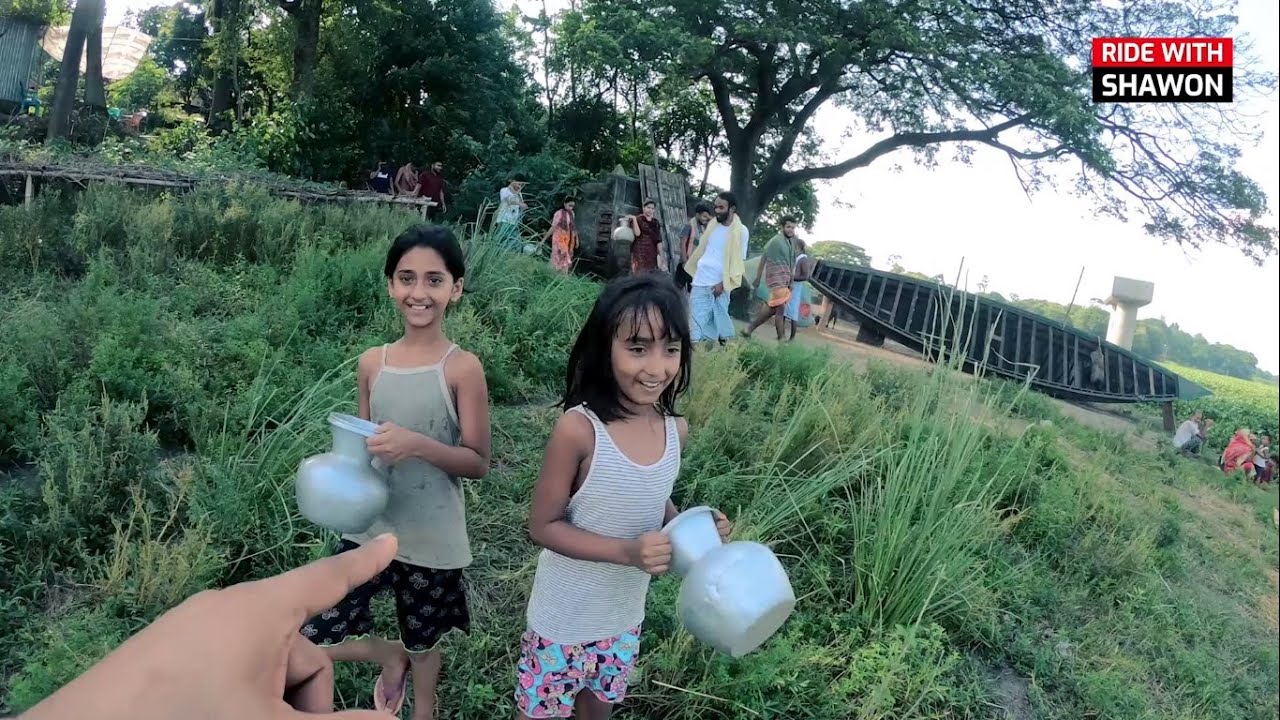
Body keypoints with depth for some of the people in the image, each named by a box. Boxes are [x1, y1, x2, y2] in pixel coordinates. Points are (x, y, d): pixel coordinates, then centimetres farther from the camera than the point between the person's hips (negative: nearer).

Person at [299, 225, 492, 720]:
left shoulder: (462, 368, -14)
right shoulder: (371, 363, -1)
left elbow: (478, 462, -12)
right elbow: (362, 445, 11)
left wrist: (418, 445, -28)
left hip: (431, 539, -3)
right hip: (370, 527, 4)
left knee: (423, 644, 17)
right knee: (310, 640, 2)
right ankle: (391, 658, 32)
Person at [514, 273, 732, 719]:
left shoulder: (676, 430, -10)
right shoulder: (579, 429, -27)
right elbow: (543, 526, -19)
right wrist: (626, 552, -29)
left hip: (625, 615, 5)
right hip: (566, 617, -5)